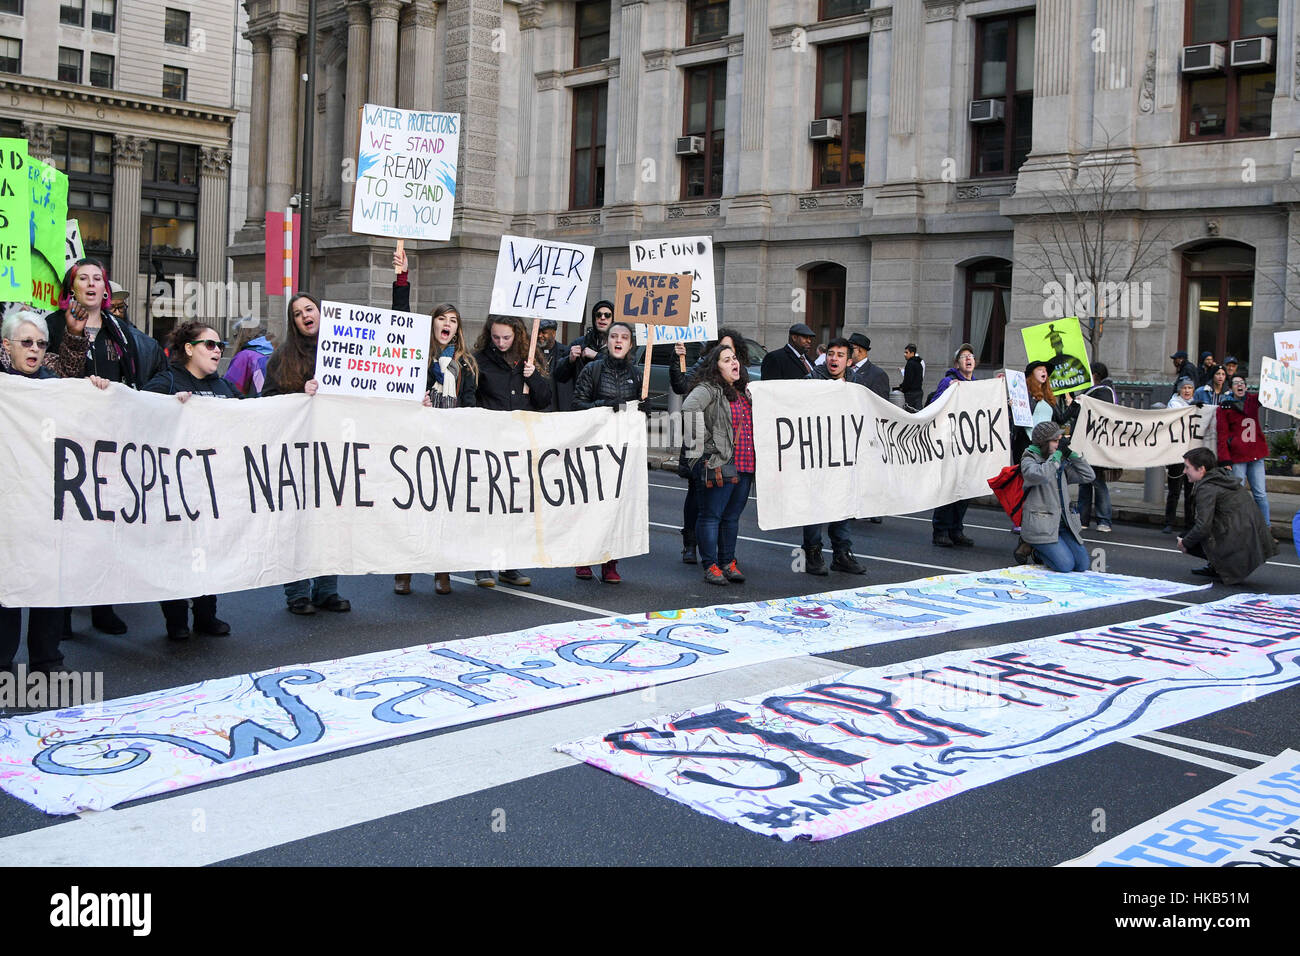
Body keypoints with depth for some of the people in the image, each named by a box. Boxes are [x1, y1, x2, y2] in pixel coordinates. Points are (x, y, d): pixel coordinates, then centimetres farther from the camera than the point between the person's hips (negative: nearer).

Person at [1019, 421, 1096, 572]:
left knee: (1082, 565, -2)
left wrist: (1070, 453, 3)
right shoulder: (1029, 461, -5)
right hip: (1041, 525, -7)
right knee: (1066, 565, -19)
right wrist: (1058, 452, -18)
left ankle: (1040, 551, 19)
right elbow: (1041, 475, -27)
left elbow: (1088, 476, 10)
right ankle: (1032, 546, 9)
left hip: (1063, 524, 7)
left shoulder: (1062, 463, 15)